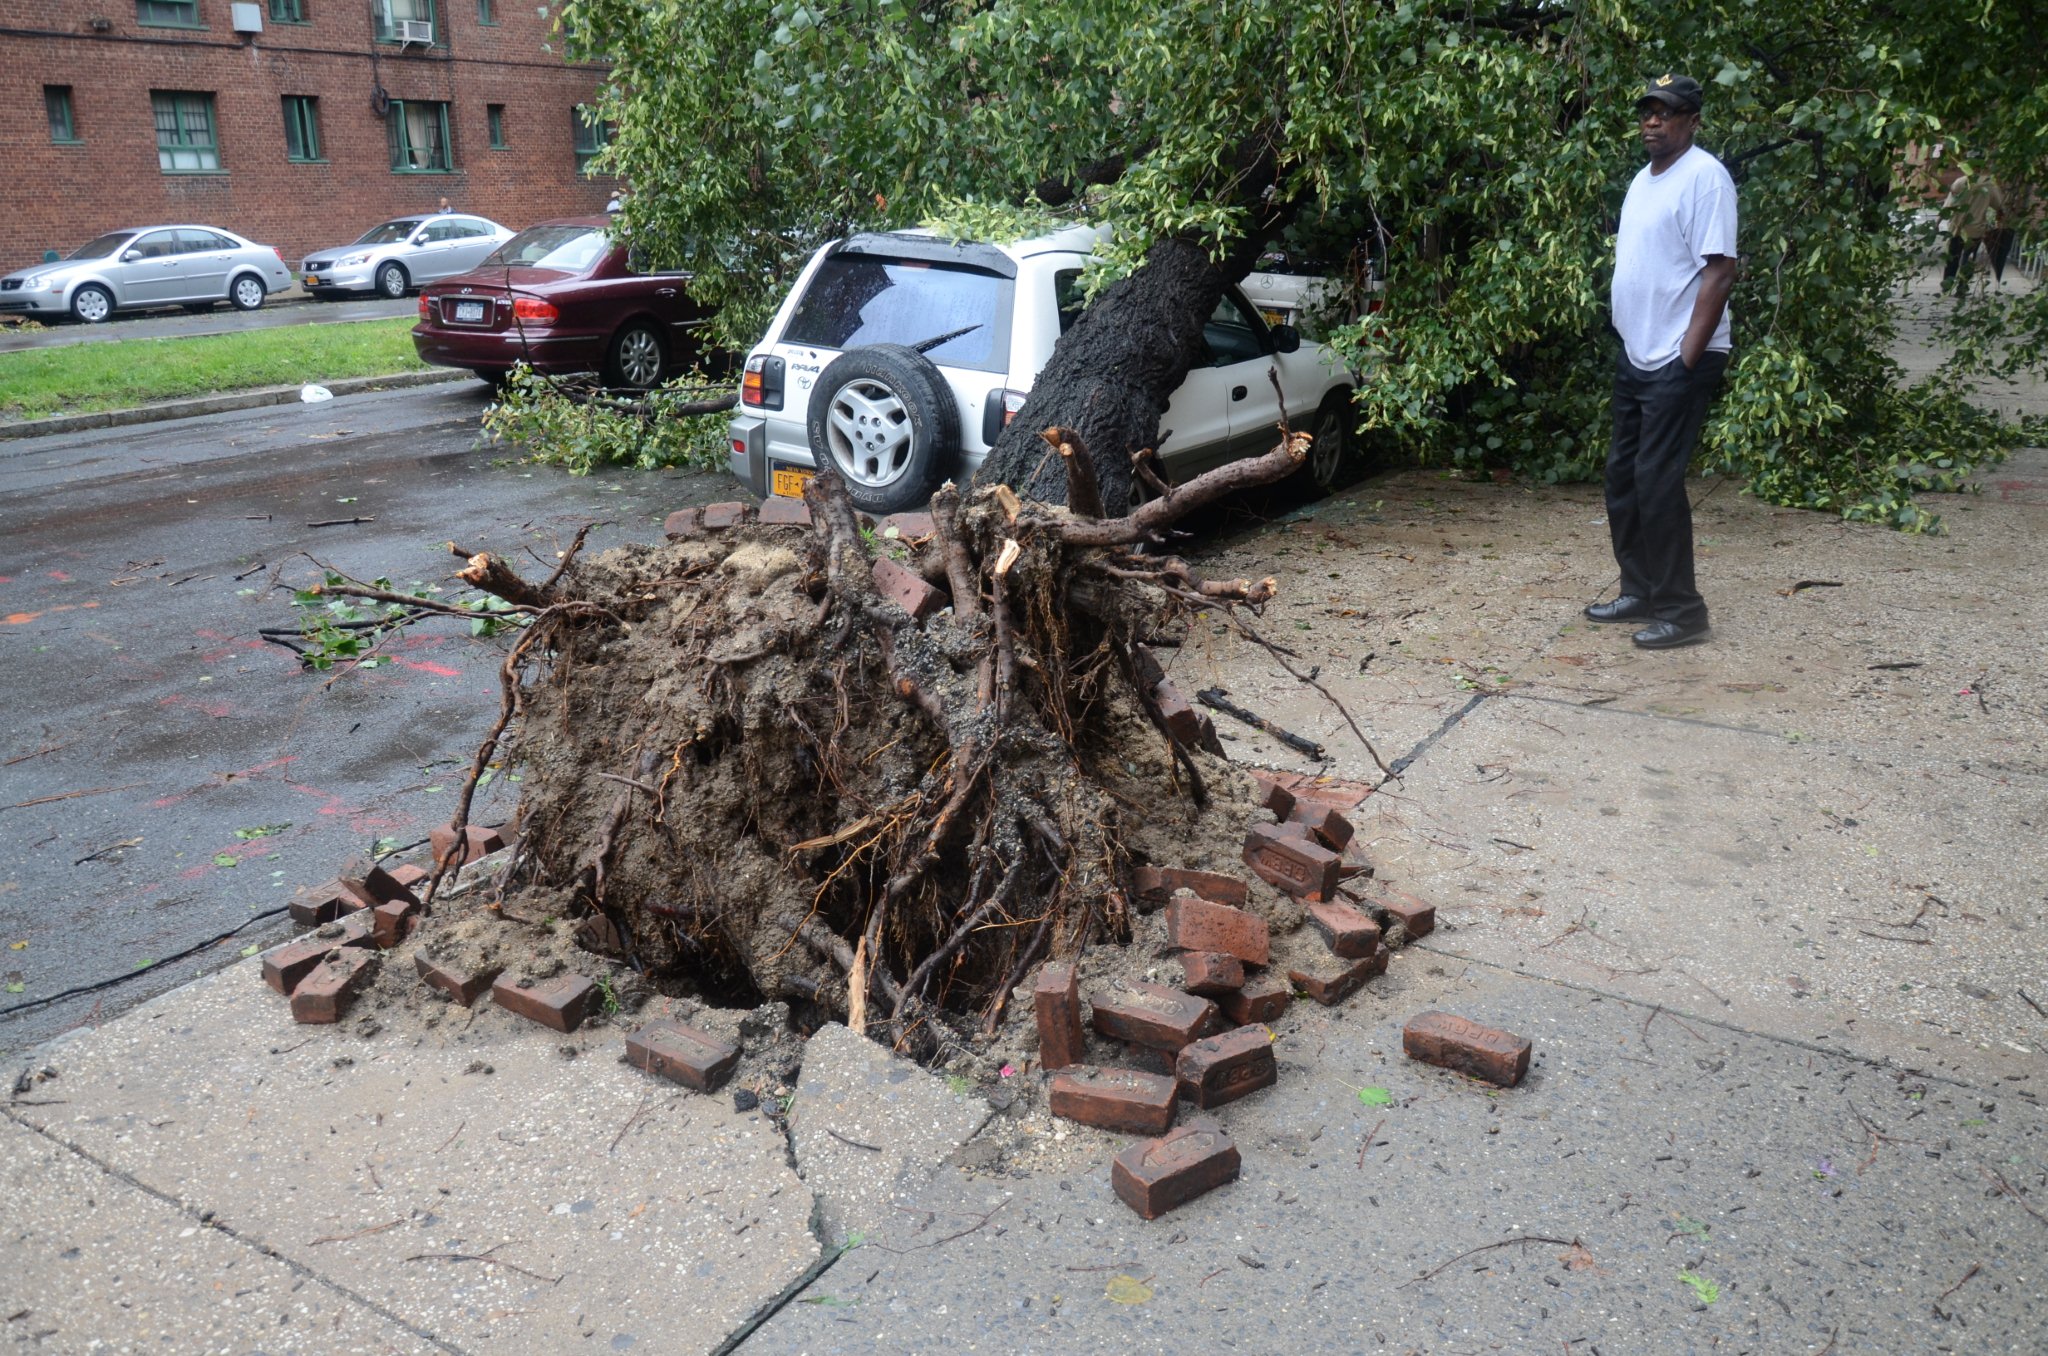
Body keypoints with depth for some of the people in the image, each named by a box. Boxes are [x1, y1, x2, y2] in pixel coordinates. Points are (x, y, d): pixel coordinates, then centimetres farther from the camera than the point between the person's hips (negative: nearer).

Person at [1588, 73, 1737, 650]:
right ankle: (1640, 592, 25)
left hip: (1679, 361, -9)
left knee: (1657, 483, -9)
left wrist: (1688, 359, -21)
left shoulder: (1703, 177, -12)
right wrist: (1629, 342, 13)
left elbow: (1721, 271, -18)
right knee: (1622, 477, 13)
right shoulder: (1643, 180, 15)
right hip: (1635, 356, 9)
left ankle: (1681, 611, 1)